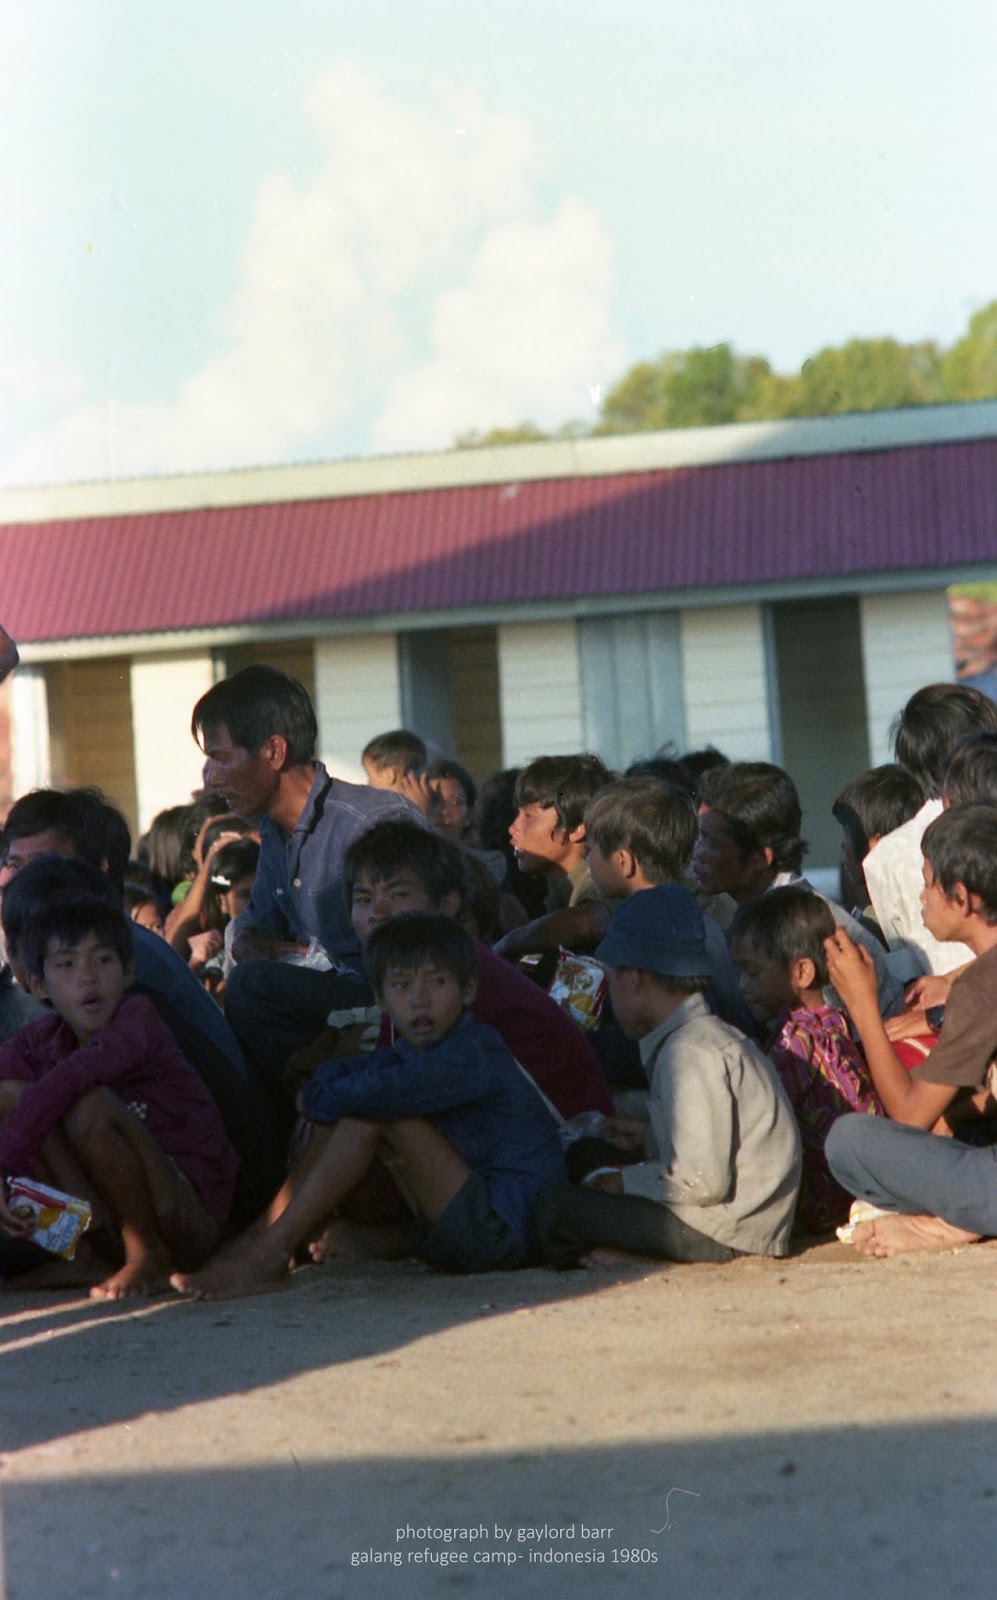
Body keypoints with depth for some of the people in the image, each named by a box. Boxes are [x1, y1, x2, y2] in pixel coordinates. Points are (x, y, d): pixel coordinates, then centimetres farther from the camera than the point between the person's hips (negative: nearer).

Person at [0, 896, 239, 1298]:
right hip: (110, 1226, 6)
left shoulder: (136, 1019, -16)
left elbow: (70, 1079, -33)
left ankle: (148, 1254, -12)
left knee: (87, 1106, -30)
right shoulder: (43, 1041, 4)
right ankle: (88, 1255, -5)